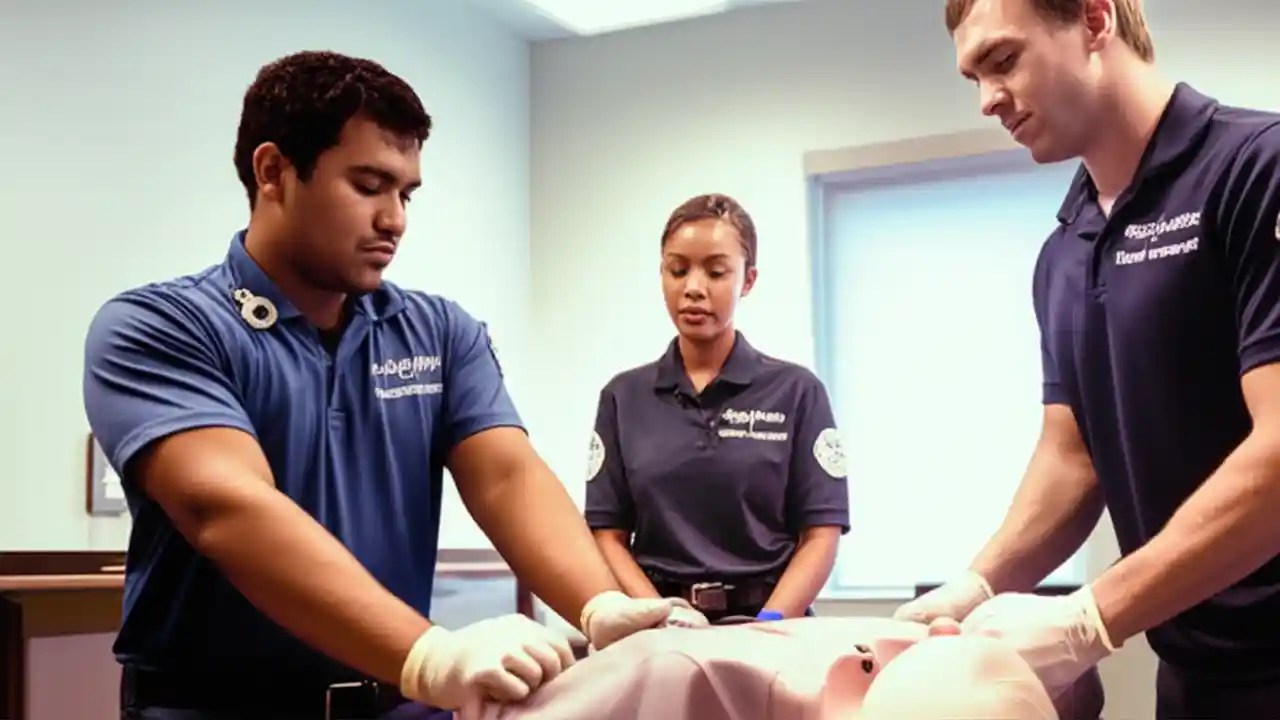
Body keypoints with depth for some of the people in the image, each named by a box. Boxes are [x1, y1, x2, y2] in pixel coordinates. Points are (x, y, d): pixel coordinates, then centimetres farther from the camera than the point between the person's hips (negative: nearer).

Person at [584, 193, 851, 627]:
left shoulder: (796, 392, 6)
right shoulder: (624, 397, 10)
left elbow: (821, 535, 2)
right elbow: (608, 535, 6)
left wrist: (766, 627, -13)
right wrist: (661, 616, -10)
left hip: (763, 621, -1)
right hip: (657, 626, 1)